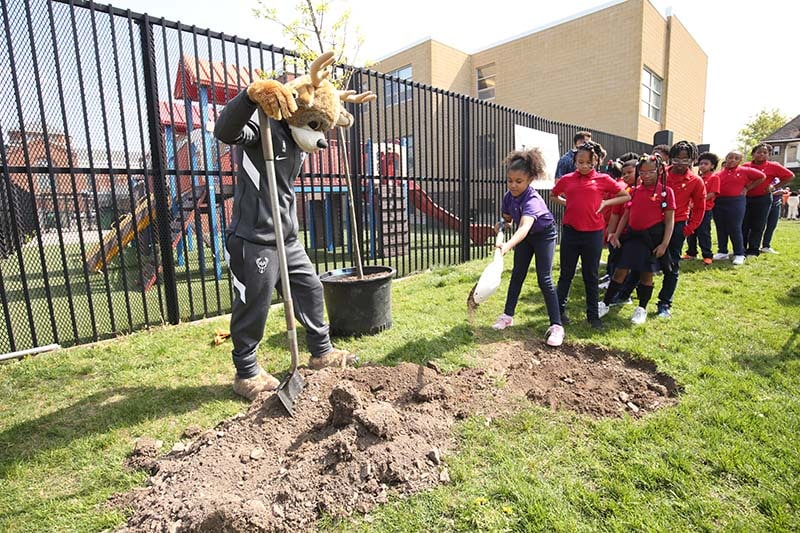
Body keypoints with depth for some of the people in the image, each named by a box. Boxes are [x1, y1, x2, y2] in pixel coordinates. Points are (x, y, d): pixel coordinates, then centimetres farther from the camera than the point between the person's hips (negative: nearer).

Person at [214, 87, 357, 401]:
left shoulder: (295, 139, 15)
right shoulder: (262, 128, -12)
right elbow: (224, 131, -33)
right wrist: (251, 94, -43)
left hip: (287, 237, 9)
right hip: (255, 239, -9)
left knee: (310, 289, 14)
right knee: (254, 306, 1)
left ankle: (321, 352, 31)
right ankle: (247, 374, 21)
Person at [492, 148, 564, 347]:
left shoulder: (532, 200, -37)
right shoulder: (508, 196, -16)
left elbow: (525, 227, -57)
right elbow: (507, 218, 5)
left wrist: (508, 245, -72)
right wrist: (503, 224, -17)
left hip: (544, 234, -6)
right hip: (525, 235, 6)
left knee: (544, 279, -11)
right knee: (517, 274, 9)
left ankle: (556, 326, -4)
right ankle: (508, 315, 20)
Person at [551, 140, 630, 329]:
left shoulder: (603, 179, 0)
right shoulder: (566, 179, 4)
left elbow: (626, 196, 8)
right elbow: (553, 195, 21)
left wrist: (606, 203, -5)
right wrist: (565, 203, 5)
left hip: (593, 233, -1)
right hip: (570, 231, 1)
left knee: (591, 276, 10)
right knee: (566, 274, 10)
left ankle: (593, 315, 22)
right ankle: (560, 310, 23)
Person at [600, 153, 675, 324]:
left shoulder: (666, 192, -4)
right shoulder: (634, 191, 7)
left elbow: (669, 220, -5)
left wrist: (664, 243, -12)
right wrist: (616, 235, 2)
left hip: (653, 237, -3)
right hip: (632, 235, 3)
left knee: (646, 274, 7)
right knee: (620, 270, 2)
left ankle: (642, 308, 24)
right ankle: (605, 304, 13)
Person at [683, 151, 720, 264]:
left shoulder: (714, 177, -4)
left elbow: (712, 194, -13)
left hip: (705, 209, -6)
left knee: (703, 233, -4)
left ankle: (707, 256, 5)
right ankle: (691, 253, 22)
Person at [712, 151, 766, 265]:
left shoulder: (744, 171, 3)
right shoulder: (719, 173, 6)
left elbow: (762, 176, 12)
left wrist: (747, 188, 7)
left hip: (736, 202, -3)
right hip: (718, 202, 3)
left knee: (734, 229, -3)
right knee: (721, 229, 9)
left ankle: (739, 254, 6)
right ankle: (722, 252, 20)